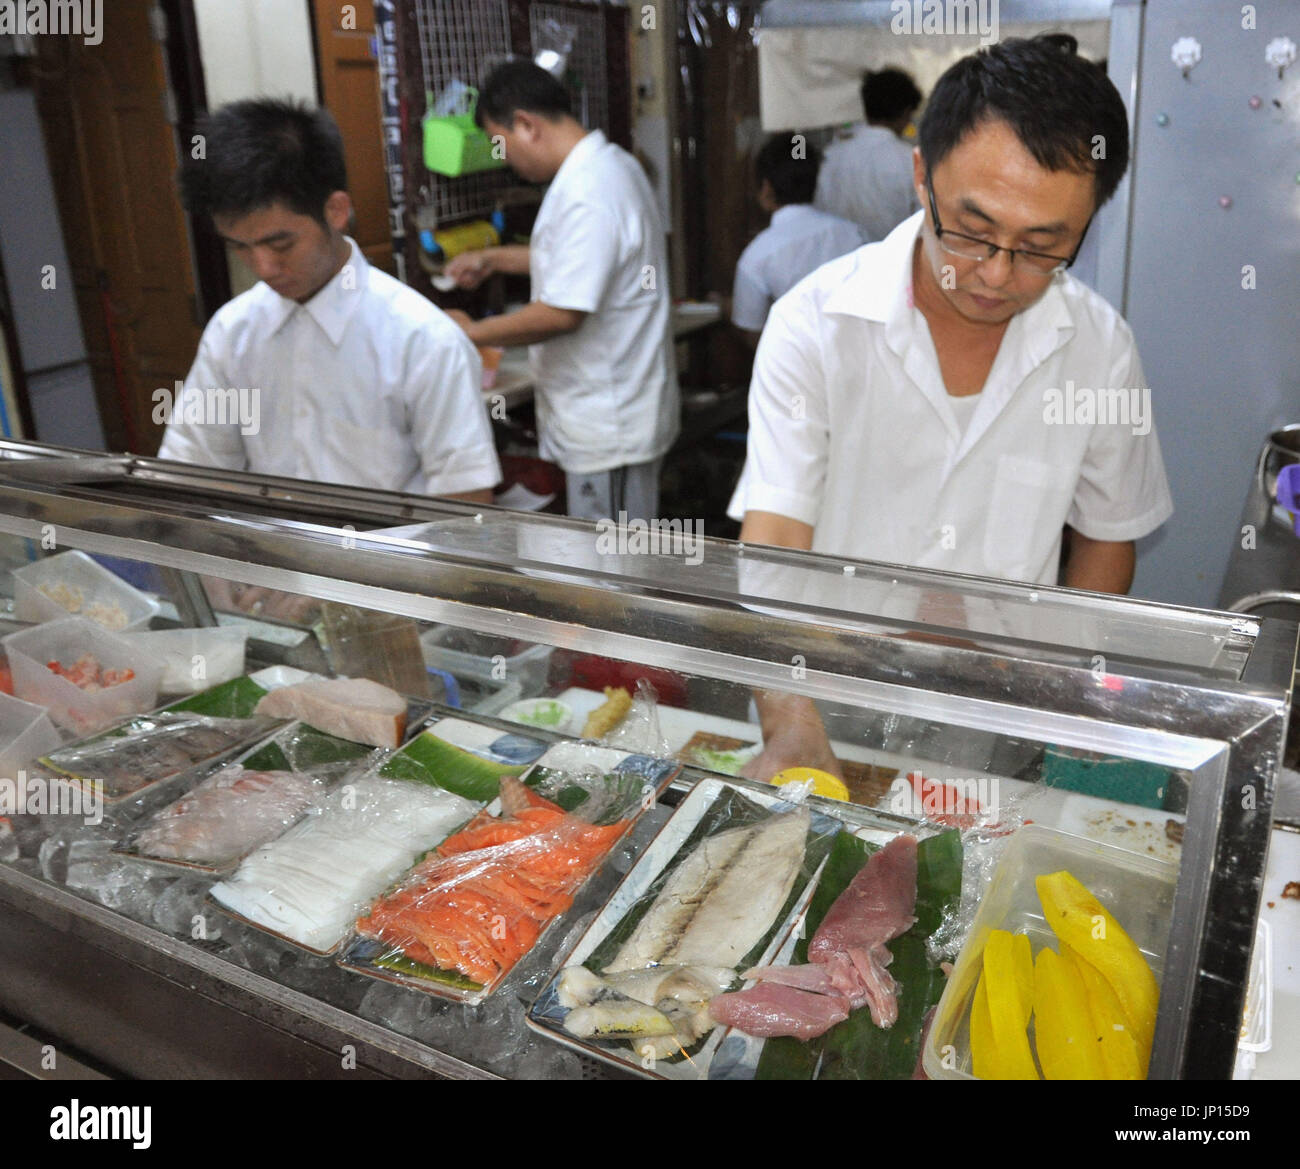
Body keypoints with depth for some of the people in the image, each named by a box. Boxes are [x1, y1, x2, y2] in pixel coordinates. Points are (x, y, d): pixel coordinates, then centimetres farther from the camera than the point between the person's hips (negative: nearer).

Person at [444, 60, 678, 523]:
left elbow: (562, 314, -26)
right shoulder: (610, 164, 11)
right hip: (613, 412, 10)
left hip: (608, 427, -10)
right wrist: (493, 258, 24)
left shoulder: (586, 194, -23)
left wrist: (473, 333, -13)